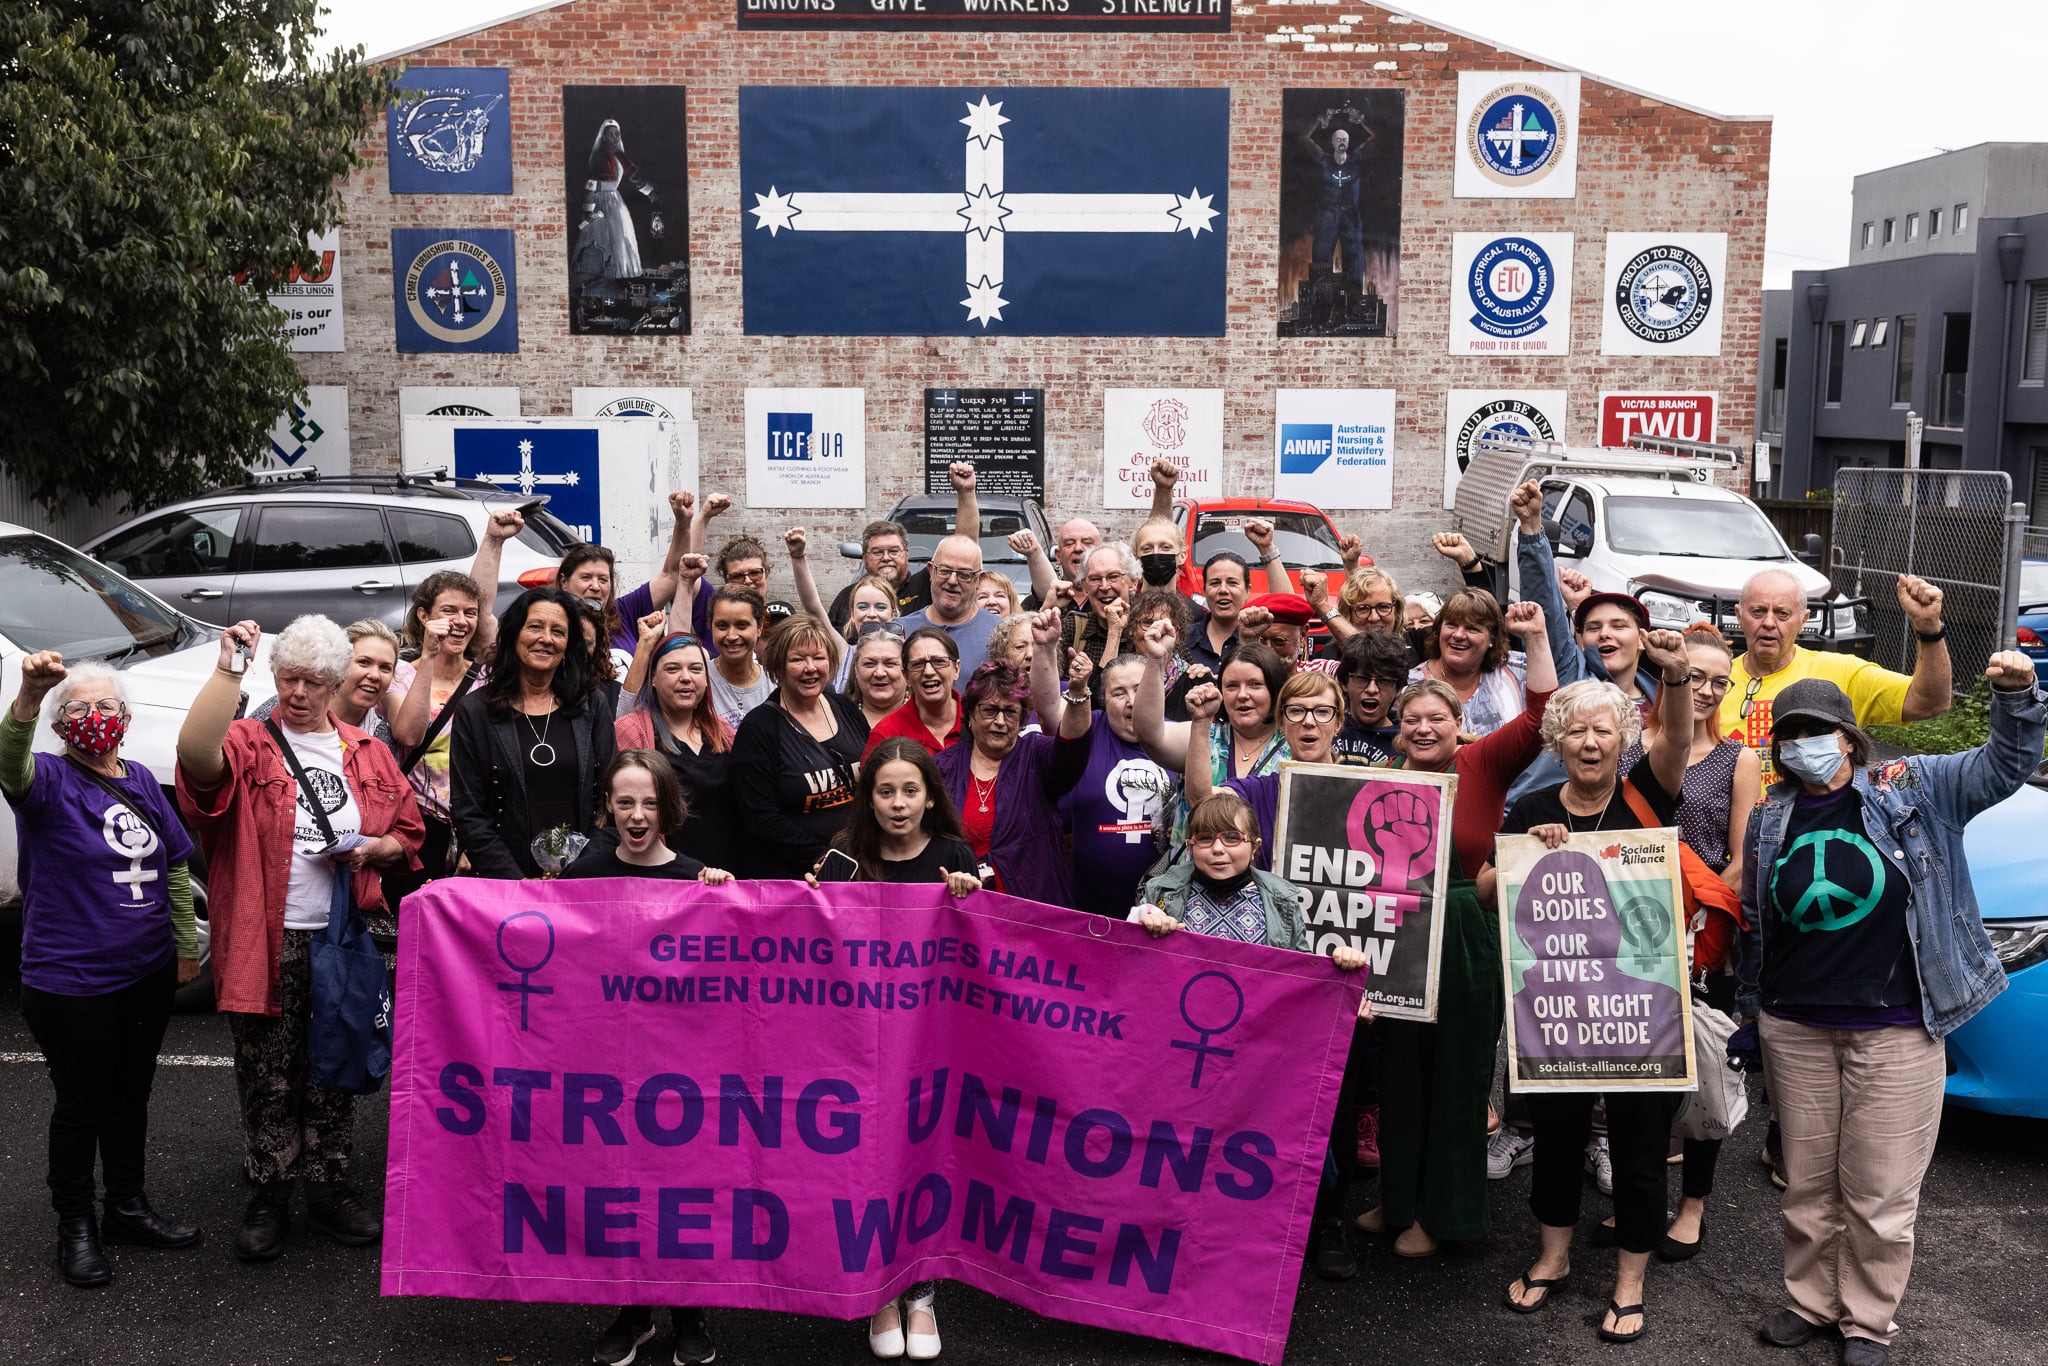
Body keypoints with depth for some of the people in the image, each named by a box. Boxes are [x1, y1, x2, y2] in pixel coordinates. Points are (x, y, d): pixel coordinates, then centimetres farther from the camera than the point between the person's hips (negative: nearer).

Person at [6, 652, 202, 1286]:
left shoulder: (141, 781, 6)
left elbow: (176, 866, 15)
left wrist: (187, 945, 13)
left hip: (148, 973, 6)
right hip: (72, 983, -5)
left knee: (131, 1094, 19)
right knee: (81, 1103, 7)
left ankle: (127, 1208, 35)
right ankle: (75, 1226, 25)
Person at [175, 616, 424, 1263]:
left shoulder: (368, 755, 10)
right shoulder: (248, 744, -3)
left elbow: (408, 835, 15)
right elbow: (195, 752, -27)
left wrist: (370, 850, -7)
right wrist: (230, 668, -30)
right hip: (265, 944, -3)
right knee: (268, 1078, 6)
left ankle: (329, 1187, 27)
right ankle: (269, 1196, 21)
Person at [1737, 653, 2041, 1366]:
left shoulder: (1912, 790, -1)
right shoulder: (1770, 817, 7)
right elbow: (1753, 923, 14)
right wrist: (1749, 1013, 17)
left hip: (1894, 1032, -3)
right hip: (1795, 1028, 3)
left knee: (1879, 1191, 4)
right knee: (1807, 1182, 12)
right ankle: (1810, 1299, 30)